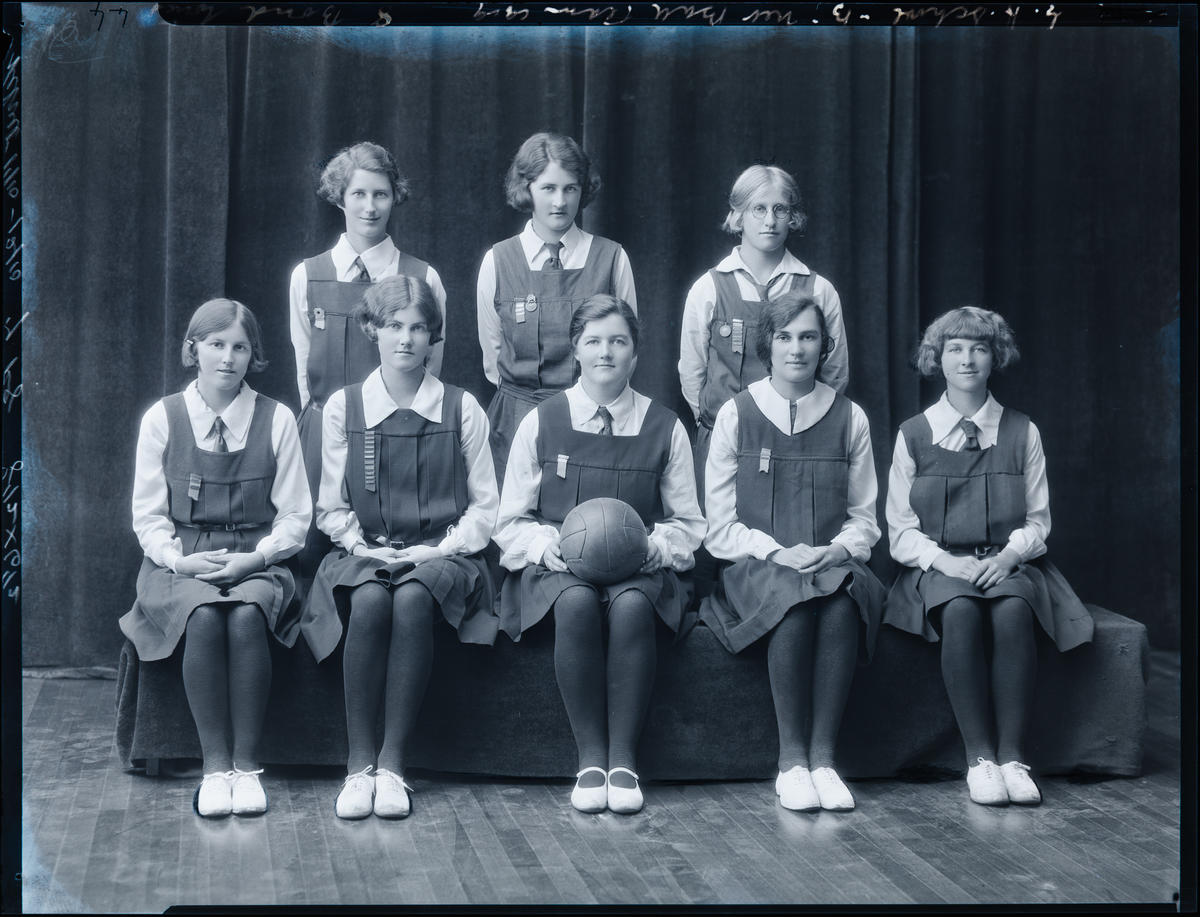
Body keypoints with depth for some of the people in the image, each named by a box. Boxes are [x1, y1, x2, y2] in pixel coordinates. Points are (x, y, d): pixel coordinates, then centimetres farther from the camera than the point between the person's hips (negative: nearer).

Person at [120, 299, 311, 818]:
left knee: (247, 616, -33)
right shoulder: (162, 419, 5)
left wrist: (255, 558, -12)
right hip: (181, 563, 0)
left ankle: (246, 765, -25)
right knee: (205, 618, -33)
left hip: (255, 563, 0)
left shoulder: (276, 420, 4)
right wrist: (178, 559, -12)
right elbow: (147, 515, 7)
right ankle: (215, 766, -24)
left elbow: (295, 517, 6)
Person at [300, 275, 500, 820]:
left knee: (412, 599, -35)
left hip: (440, 554, -1)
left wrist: (439, 549, -7)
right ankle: (359, 764, -27)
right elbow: (331, 508, 11)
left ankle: (392, 764, -30)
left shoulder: (462, 409, 6)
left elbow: (484, 507, 7)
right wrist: (362, 546, -6)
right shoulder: (343, 407, 8)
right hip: (365, 552, 1)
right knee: (370, 601, -34)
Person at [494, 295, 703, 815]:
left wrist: (650, 546, -9)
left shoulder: (665, 428, 9)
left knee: (631, 606, -35)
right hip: (556, 569, 0)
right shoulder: (541, 423, 8)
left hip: (641, 571, 0)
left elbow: (688, 525, 12)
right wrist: (553, 546, -12)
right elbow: (510, 524, 8)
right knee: (577, 601, -36)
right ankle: (590, 757, -27)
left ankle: (623, 758, -28)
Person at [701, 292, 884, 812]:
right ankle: (791, 761, -27)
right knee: (795, 600, -36)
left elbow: (864, 518, 14)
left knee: (843, 603, -35)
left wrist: (837, 550, -8)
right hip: (756, 568, -1)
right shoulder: (736, 415, 6)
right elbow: (721, 528, 3)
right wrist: (779, 553, -13)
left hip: (833, 564, 1)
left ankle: (822, 757, -29)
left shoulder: (849, 418, 11)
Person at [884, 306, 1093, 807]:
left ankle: (1012, 756, -31)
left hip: (1007, 564, 1)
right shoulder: (913, 435, 7)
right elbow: (901, 530, 4)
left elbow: (1038, 520, 9)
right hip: (937, 566, 0)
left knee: (1012, 611, -34)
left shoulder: (1022, 433, 9)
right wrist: (945, 561, -14)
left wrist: (1008, 555, -11)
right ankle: (978, 757, -30)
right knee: (961, 611, -35)